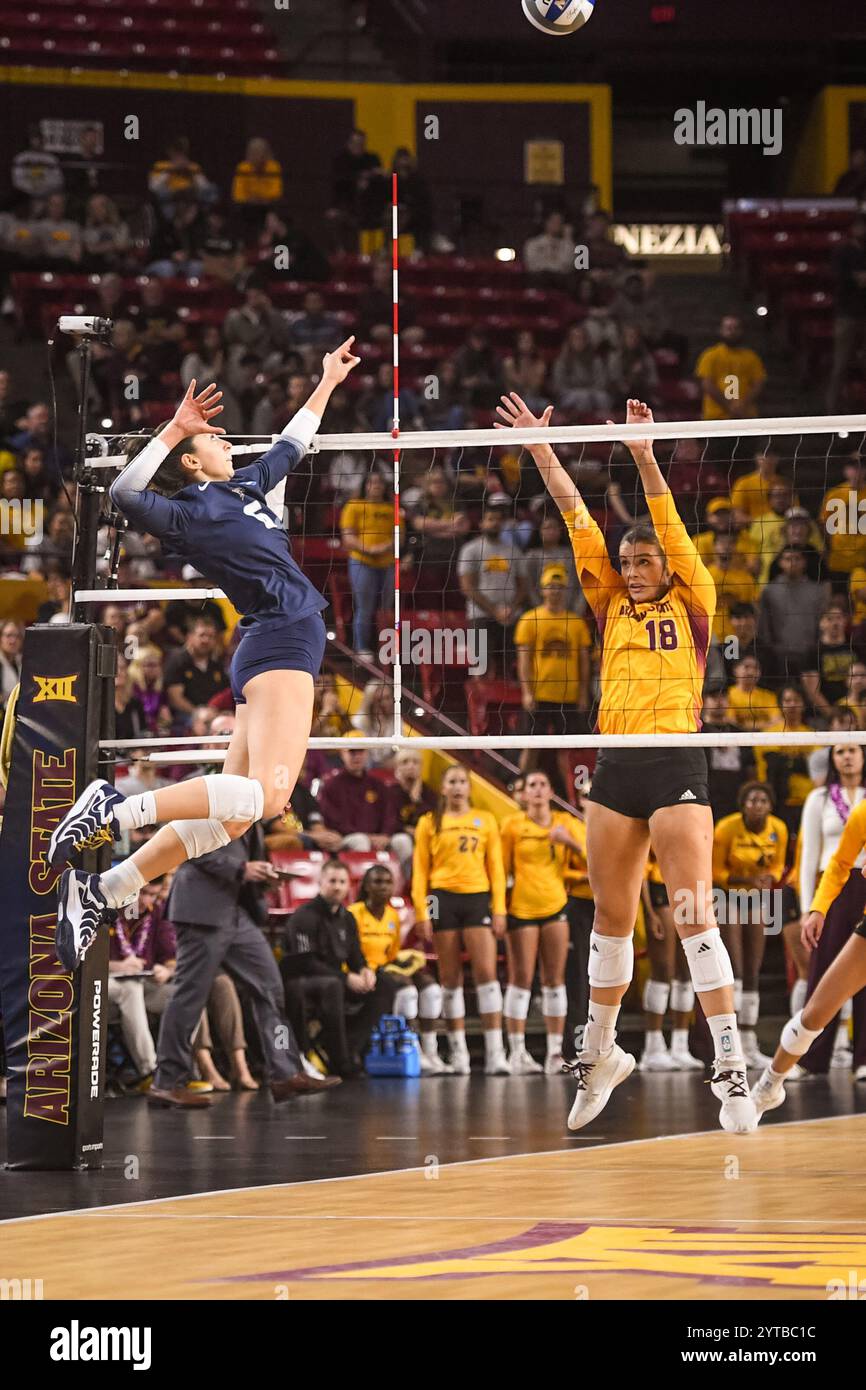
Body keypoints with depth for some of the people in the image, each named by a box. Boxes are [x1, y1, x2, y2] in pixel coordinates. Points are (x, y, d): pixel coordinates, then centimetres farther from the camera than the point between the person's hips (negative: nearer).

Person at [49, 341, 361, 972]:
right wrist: (176, 429, -21)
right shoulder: (190, 513, -3)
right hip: (279, 642, -9)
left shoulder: (243, 488, 21)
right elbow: (125, 494, -20)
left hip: (288, 649, 9)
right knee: (267, 794, -27)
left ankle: (100, 891, -2)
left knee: (230, 812, 1)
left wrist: (328, 382, 41)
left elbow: (291, 446, 37)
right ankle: (117, 808, -24)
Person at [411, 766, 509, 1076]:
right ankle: (458, 1051, 8)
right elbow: (420, 870, 7)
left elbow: (496, 867, 9)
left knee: (487, 973, -10)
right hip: (443, 898, 0)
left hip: (478, 898, 0)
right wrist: (421, 911, -2)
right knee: (450, 978, 2)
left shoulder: (485, 820, 11)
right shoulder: (429, 823, 9)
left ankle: (495, 1053, -14)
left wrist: (499, 909, 1)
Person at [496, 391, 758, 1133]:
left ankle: (732, 1066, -12)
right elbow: (579, 518, 9)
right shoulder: (611, 606, 14)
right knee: (612, 916, 11)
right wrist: (541, 449, 6)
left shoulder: (692, 606, 5)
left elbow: (673, 530, -6)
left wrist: (645, 458, -18)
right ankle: (601, 1050, 25)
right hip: (616, 768, 5)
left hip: (677, 767, -5)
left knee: (695, 914, -11)